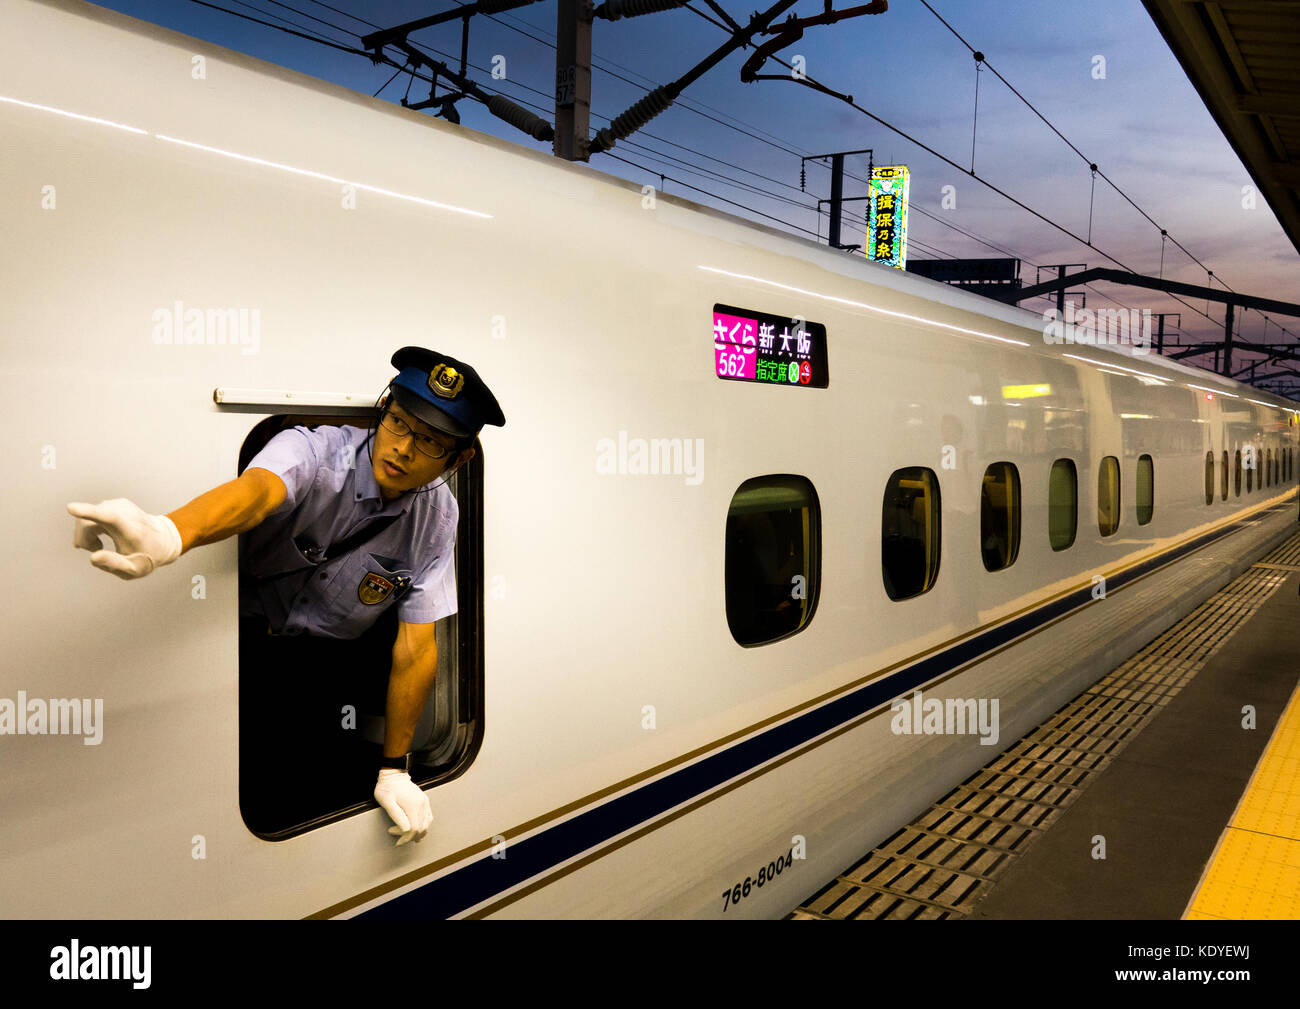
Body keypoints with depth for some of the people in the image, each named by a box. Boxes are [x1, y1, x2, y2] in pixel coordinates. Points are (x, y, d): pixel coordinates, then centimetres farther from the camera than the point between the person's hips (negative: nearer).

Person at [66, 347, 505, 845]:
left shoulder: (437, 518, -10)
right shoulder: (314, 450, -21)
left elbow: (416, 649, -9)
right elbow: (256, 491, -46)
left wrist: (394, 770, -10)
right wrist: (167, 534, -69)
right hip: (245, 631, -1)